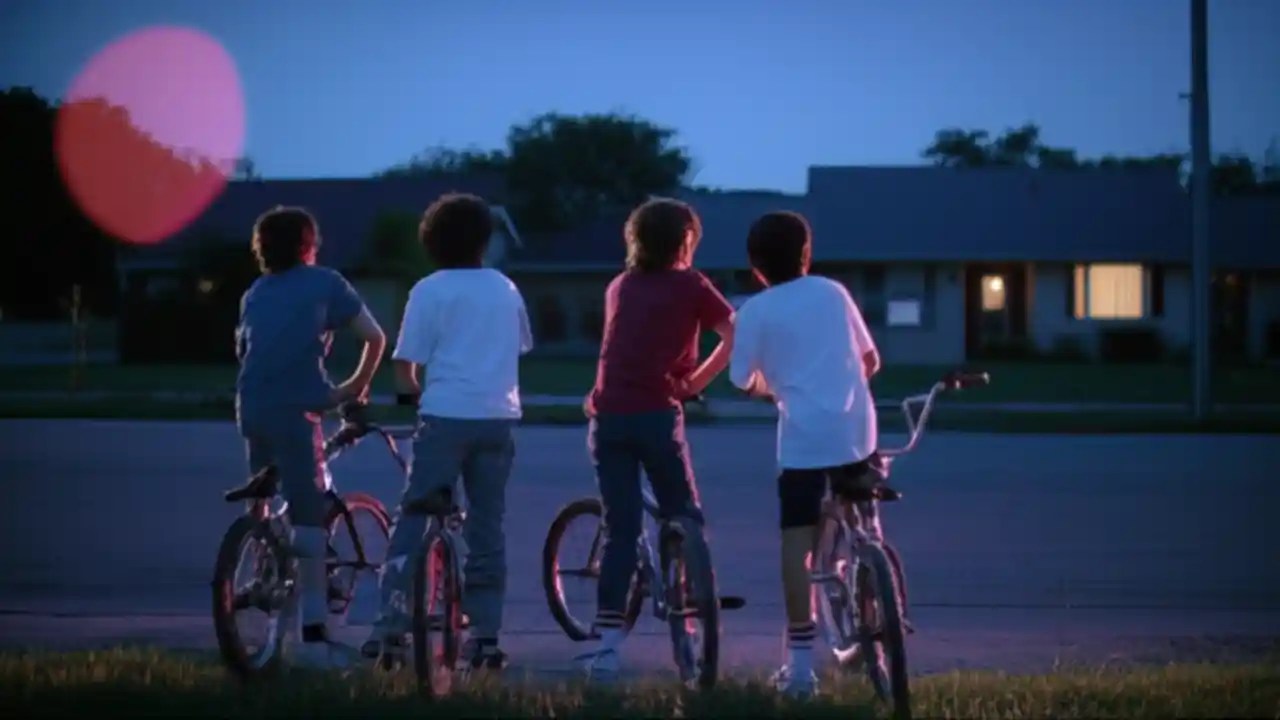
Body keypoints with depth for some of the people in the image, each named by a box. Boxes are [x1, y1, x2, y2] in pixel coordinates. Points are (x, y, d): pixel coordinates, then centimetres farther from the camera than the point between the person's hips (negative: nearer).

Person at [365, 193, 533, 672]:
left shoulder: (429, 291, 1)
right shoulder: (505, 289, 13)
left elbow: (405, 370, -1)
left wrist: (418, 391, 19)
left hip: (446, 416, -3)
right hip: (499, 417, 4)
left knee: (412, 520, 2)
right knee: (487, 526, 8)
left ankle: (392, 626, -5)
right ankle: (485, 635, 5)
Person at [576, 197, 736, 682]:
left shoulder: (620, 286, 20)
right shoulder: (690, 284, 6)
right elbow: (735, 337, -4)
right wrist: (693, 382, 5)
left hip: (608, 416, 4)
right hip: (656, 414, -4)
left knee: (619, 531, 6)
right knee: (685, 522, 12)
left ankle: (607, 644, -2)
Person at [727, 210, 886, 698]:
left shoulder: (755, 311, 2)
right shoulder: (833, 292, 11)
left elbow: (745, 381, 4)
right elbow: (871, 360, 15)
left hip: (804, 436, -4)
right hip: (855, 430, 4)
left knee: (797, 543, -3)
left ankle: (800, 663, -8)